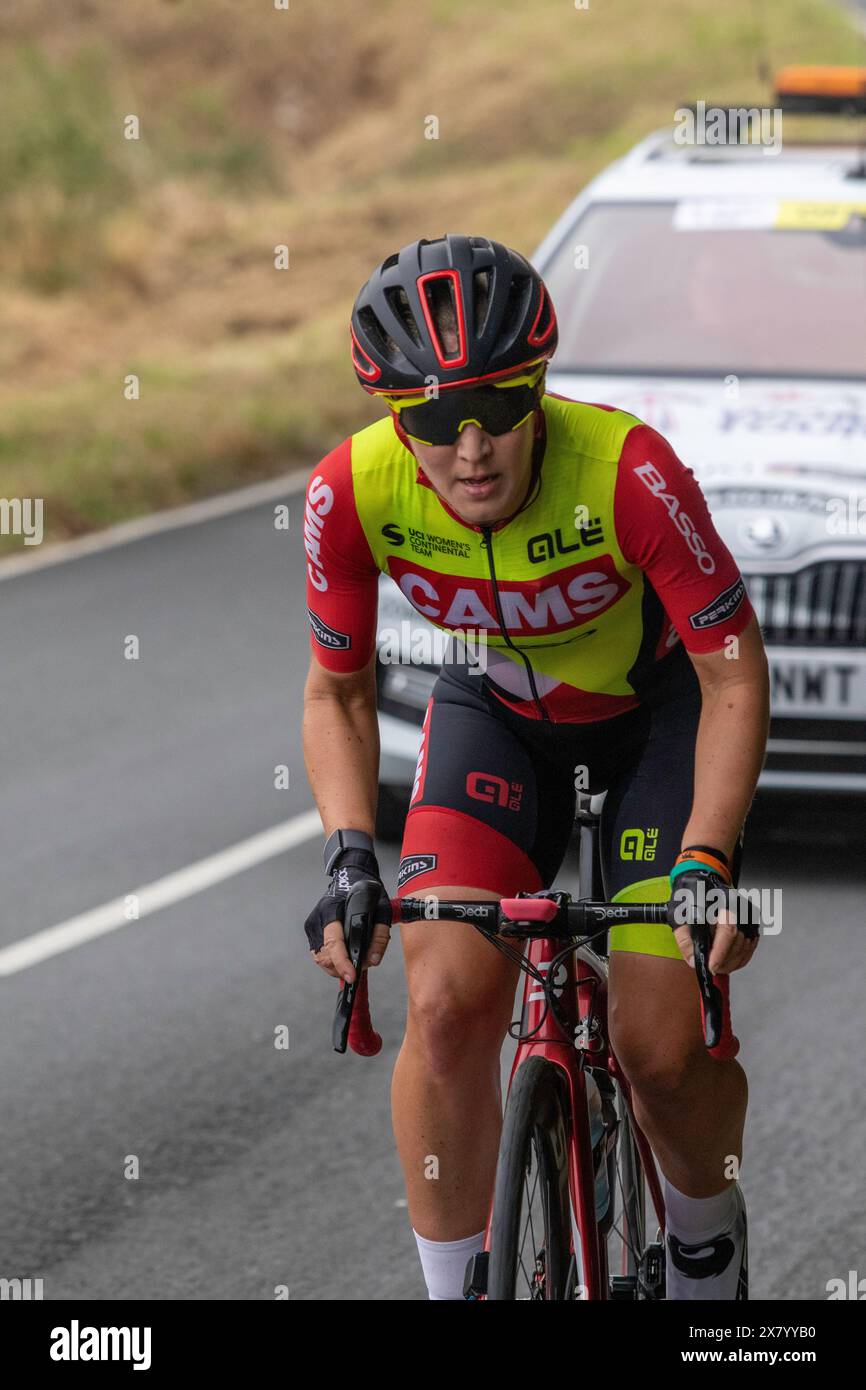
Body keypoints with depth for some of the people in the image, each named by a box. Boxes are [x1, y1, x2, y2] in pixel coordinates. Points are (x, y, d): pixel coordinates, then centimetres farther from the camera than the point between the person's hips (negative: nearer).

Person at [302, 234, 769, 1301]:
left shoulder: (628, 470, -35)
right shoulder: (353, 492, -26)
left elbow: (735, 672, -26)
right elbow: (337, 693, -11)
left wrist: (706, 863, -36)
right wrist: (350, 857, -25)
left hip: (657, 708, -2)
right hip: (497, 712, 2)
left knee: (663, 1052, -10)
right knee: (447, 1008, -19)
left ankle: (707, 1228, 23)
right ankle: (455, 1287, -3)